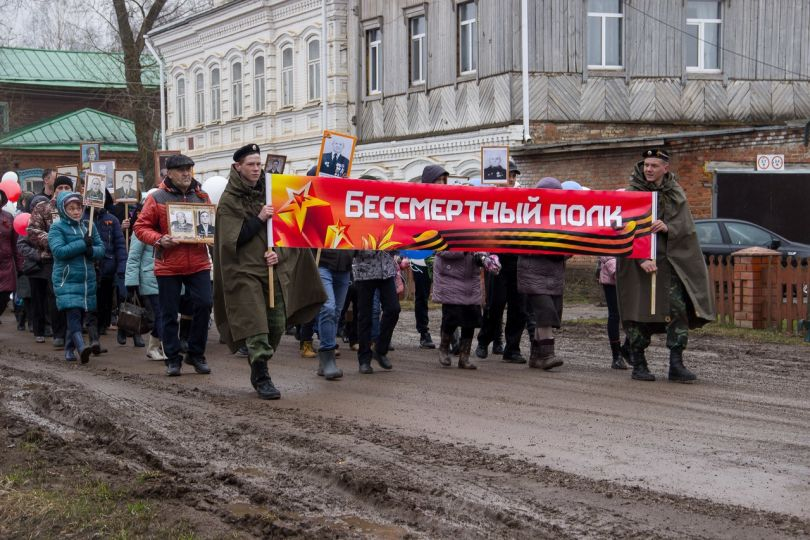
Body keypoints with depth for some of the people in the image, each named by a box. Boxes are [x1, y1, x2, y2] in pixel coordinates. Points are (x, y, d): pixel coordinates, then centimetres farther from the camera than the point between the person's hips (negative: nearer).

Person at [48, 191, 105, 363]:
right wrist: (83, 244, -16)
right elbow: (59, 251, -16)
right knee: (73, 314, -18)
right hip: (67, 279, -5)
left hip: (87, 279, 5)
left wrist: (91, 251, -15)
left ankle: (69, 349, 21)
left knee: (79, 316, 9)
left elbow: (101, 249, 8)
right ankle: (81, 347, -31)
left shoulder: (88, 226, 11)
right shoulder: (57, 228, -3)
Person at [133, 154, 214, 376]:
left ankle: (196, 354, 11)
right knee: (169, 313, 4)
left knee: (204, 304, -6)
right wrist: (159, 240, -18)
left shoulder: (201, 196, 8)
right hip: (168, 265, -2)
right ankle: (173, 358, 17)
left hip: (198, 263, 2)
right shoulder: (157, 198, -2)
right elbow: (140, 227, -2)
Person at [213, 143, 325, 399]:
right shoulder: (228, 201, -2)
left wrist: (279, 253, -5)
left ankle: (258, 368, 18)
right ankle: (261, 378, -8)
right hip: (245, 271, -5)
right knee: (255, 325, -12)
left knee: (277, 325, 3)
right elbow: (232, 239, -9)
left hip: (274, 270, 5)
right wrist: (259, 219, -15)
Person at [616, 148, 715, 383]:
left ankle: (676, 365, 1)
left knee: (678, 309, -4)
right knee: (638, 312, 0)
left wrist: (668, 227, -18)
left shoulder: (675, 193, 10)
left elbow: (686, 225, 4)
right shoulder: (633, 193, 0)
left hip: (670, 260, 3)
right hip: (638, 262, -3)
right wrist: (642, 259, -20)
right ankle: (638, 365, 10)